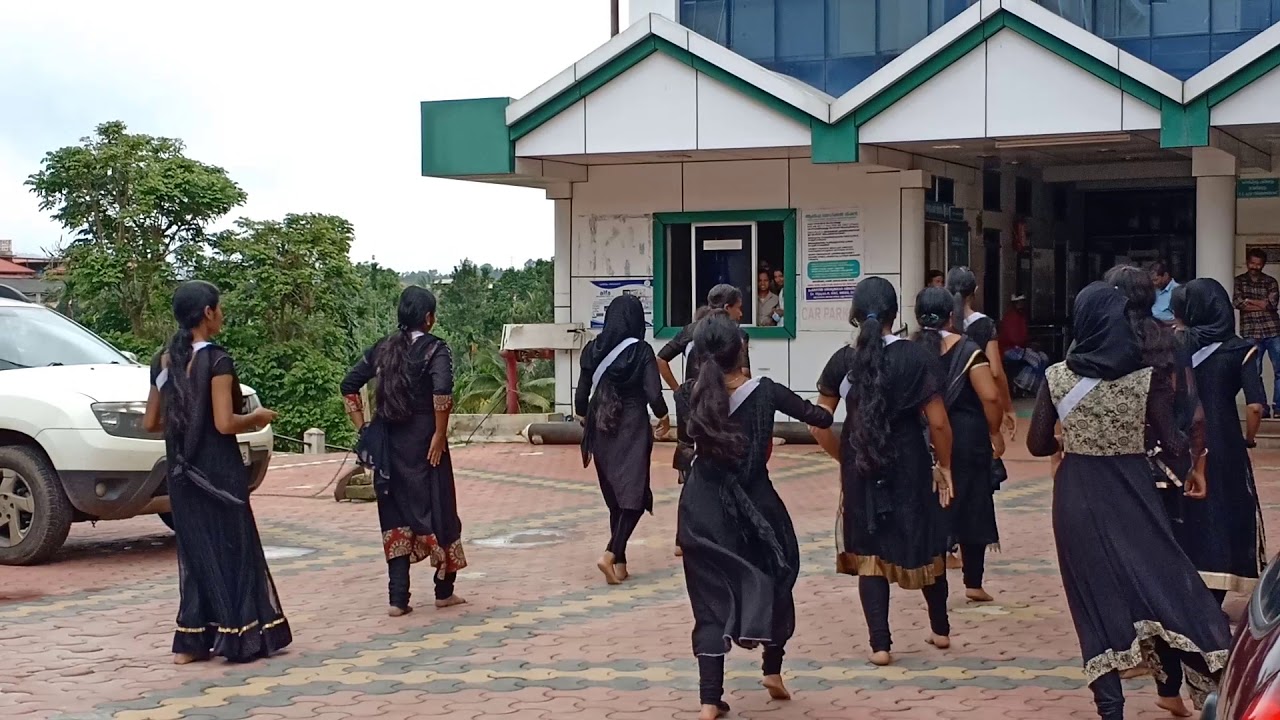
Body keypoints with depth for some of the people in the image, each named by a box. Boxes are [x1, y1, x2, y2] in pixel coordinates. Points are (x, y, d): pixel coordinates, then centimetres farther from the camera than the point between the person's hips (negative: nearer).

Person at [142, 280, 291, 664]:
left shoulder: (164, 361, 7)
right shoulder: (216, 361, -14)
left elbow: (151, 423, 11)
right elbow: (225, 423, -20)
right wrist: (257, 418, -3)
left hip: (181, 472, 7)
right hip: (218, 471, -7)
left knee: (195, 550, 13)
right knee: (232, 549, 3)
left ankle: (190, 642, 12)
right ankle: (240, 636, 6)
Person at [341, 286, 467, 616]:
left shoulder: (382, 348, 9)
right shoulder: (435, 348, -7)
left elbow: (349, 385, 9)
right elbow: (442, 390, -23)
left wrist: (362, 427, 12)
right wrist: (440, 434, -14)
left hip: (388, 441, 5)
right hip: (422, 441, -5)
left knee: (397, 514, 9)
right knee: (436, 509, 9)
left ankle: (398, 598, 5)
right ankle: (444, 591, 19)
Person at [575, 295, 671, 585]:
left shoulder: (593, 349, 0)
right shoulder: (641, 351, -11)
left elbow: (581, 393, 3)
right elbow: (653, 394, -15)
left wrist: (584, 415, 23)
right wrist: (663, 416, 5)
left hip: (601, 428, 4)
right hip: (632, 430, -4)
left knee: (614, 496, 13)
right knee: (633, 495, 1)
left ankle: (620, 563, 16)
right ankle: (611, 554, -17)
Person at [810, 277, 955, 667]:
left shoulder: (843, 360, -3)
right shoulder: (916, 357, -10)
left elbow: (819, 425, -2)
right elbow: (938, 422, -11)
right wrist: (943, 466, 2)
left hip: (861, 467, 1)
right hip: (908, 464, -1)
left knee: (869, 551, 10)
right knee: (923, 544, 18)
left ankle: (880, 643, 5)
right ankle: (940, 629, 32)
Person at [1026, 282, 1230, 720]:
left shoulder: (1057, 377, -5)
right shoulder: (1146, 377, -9)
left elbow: (1038, 445, -2)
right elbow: (1171, 443, -9)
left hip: (1078, 499, 1)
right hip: (1132, 494, -1)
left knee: (1097, 596, 8)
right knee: (1162, 580, 11)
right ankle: (1208, 685, 5)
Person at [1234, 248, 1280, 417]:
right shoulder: (1239, 281, 9)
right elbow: (1237, 303, -7)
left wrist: (1249, 301, -5)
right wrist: (1262, 304, -6)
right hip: (1251, 333, 0)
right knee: (1254, 373, 1)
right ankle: (1262, 408, 6)